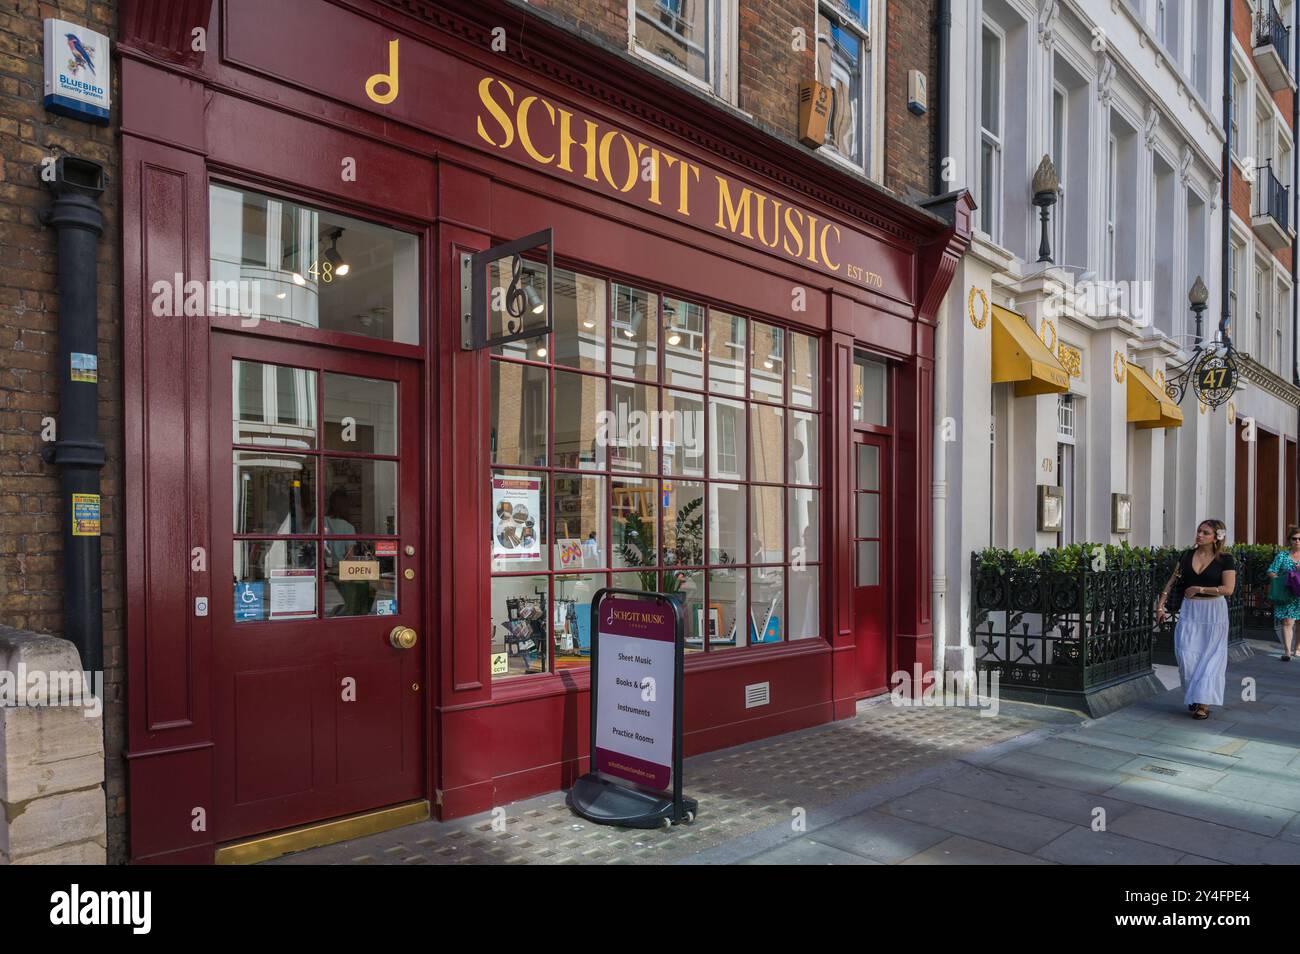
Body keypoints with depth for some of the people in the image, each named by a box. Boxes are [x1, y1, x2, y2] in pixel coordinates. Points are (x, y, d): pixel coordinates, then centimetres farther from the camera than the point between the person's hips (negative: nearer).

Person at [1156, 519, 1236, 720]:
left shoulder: (1225, 560, -5)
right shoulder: (1187, 556, 5)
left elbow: (1228, 589, -13)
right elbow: (1172, 581, 9)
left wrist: (1199, 589, -13)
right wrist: (1160, 605, 5)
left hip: (1213, 612, -3)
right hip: (1189, 610, 3)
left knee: (1210, 657, 1)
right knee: (1187, 656, -2)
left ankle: (1204, 703, 7)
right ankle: (1193, 697, 14)